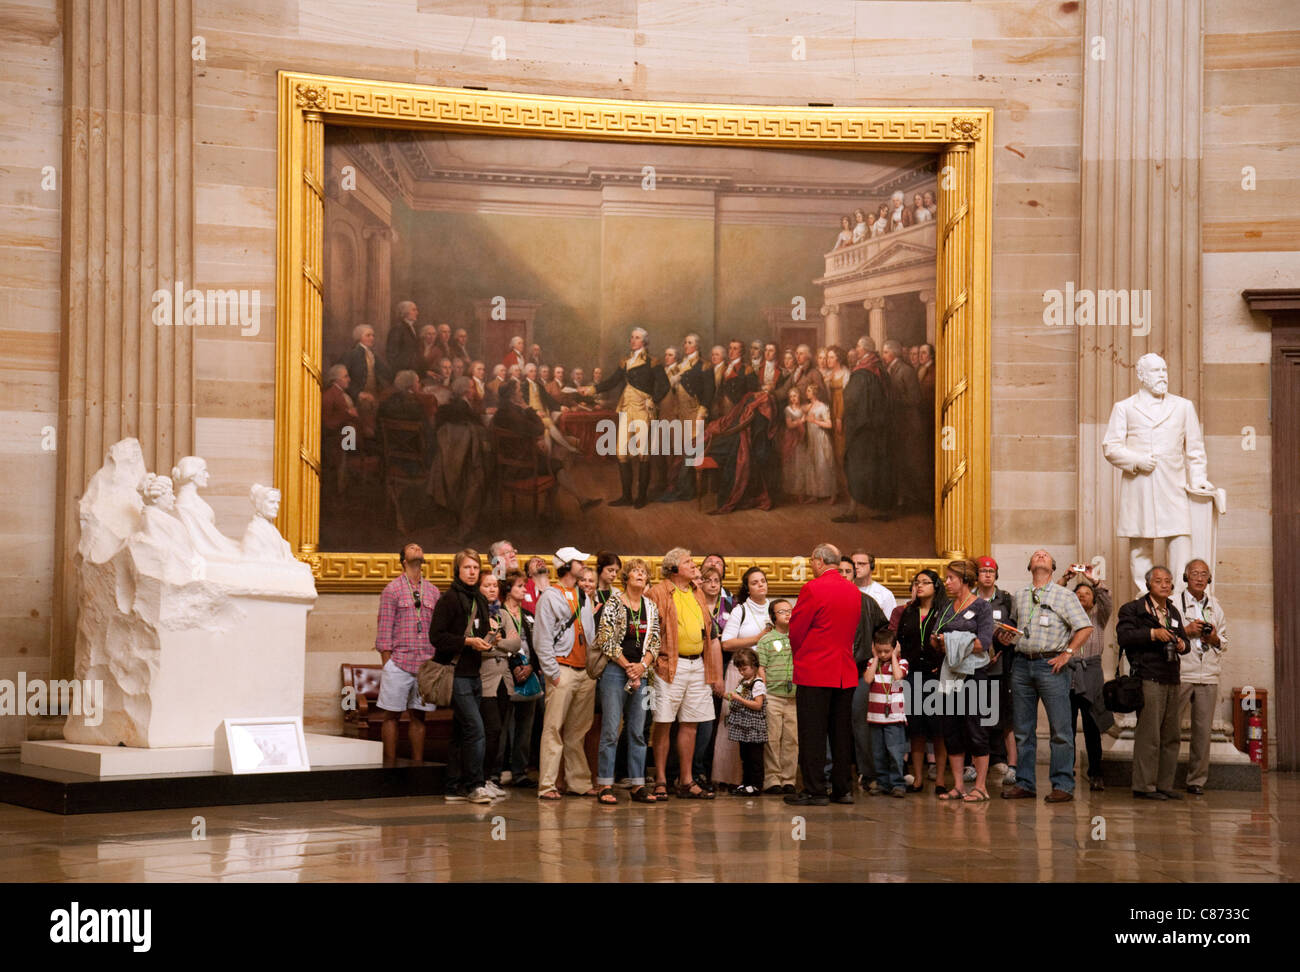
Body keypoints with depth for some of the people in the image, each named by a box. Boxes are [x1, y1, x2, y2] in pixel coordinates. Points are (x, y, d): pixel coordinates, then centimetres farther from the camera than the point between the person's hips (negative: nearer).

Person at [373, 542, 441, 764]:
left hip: (426, 664, 4)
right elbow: (384, 630, -1)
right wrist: (387, 664, -6)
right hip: (399, 662, -4)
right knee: (392, 715, 0)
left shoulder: (433, 592, 13)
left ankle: (417, 765, 11)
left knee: (419, 716, 7)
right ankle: (390, 766, 3)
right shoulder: (392, 589, 1)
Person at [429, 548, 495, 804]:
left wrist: (487, 641, 3)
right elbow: (436, 636, -14)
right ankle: (475, 785, -8)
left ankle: (455, 788, 15)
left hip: (473, 673, 8)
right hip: (455, 674, -8)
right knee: (475, 729, -14)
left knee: (461, 733, 10)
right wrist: (468, 641, -19)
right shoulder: (449, 599, -9)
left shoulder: (480, 600, 15)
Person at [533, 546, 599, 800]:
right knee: (554, 729, -8)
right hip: (563, 670, -6)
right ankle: (547, 785, -7)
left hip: (585, 671, 6)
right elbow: (542, 639, -8)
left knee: (577, 731, 10)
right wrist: (553, 672, -13)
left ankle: (579, 782, 14)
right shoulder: (550, 597, -3)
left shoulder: (583, 597, 18)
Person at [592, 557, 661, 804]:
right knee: (611, 730, -7)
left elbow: (654, 642, 11)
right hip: (615, 671, -5)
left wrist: (642, 666, -5)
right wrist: (627, 666, -9)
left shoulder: (651, 607, 12)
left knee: (638, 731, 6)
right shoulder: (613, 603, -3)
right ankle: (605, 786, -5)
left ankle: (637, 785, 10)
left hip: (640, 673, 5)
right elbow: (606, 640, -9)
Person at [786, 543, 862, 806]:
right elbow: (852, 630, 14)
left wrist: (799, 656, 11)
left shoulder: (813, 589, -12)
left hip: (815, 673, -6)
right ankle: (843, 789, 14)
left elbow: (796, 629, -7)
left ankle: (815, 791, -2)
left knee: (812, 734, -2)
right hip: (846, 672, 6)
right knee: (841, 732, 11)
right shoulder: (854, 591, 8)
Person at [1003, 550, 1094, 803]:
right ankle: (1025, 784, 12)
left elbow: (1085, 627, -3)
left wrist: (1067, 654, -9)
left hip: (1051, 665, -4)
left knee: (1060, 729, -6)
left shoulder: (1064, 595, 3)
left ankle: (1063, 786, -3)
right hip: (1022, 664, 4)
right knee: (1023, 729, 6)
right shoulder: (1020, 596, 16)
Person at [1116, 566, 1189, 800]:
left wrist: (1182, 645, 4)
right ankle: (1143, 786, -6)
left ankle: (1164, 785, 14)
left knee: (1170, 735, 8)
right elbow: (1123, 636, -15)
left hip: (1171, 680, 8)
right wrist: (1153, 633, -21)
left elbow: (1184, 640, 27)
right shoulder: (1133, 609, -1)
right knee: (1149, 734, -9)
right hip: (1148, 679, -8)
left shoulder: (1173, 612, 21)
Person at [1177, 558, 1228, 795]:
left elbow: (1225, 642, 21)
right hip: (1180, 675, -3)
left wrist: (1215, 639, 0)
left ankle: (1197, 779, 9)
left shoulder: (1215, 607, 16)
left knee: (1203, 729, 1)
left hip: (1208, 677, 3)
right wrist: (1186, 630, -11)